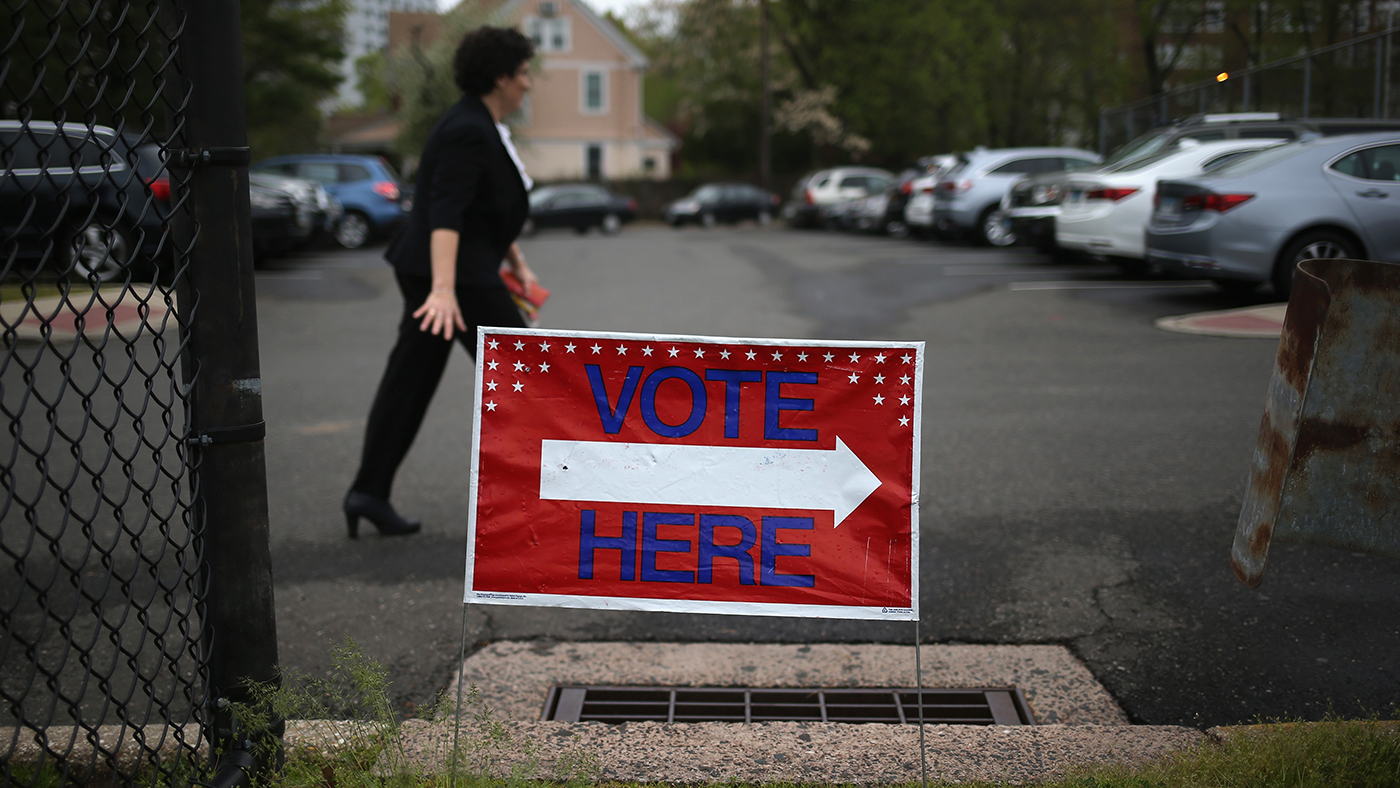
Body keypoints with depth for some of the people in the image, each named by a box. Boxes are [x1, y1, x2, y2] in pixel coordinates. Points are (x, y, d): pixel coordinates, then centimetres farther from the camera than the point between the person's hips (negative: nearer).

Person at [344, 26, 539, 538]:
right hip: (456, 272, -10)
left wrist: (516, 263, 21)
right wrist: (444, 289, -37)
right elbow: (446, 212, -29)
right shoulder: (468, 133, -18)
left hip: (424, 269, 10)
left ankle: (369, 492, 7)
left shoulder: (480, 127, 15)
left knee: (410, 381, 7)